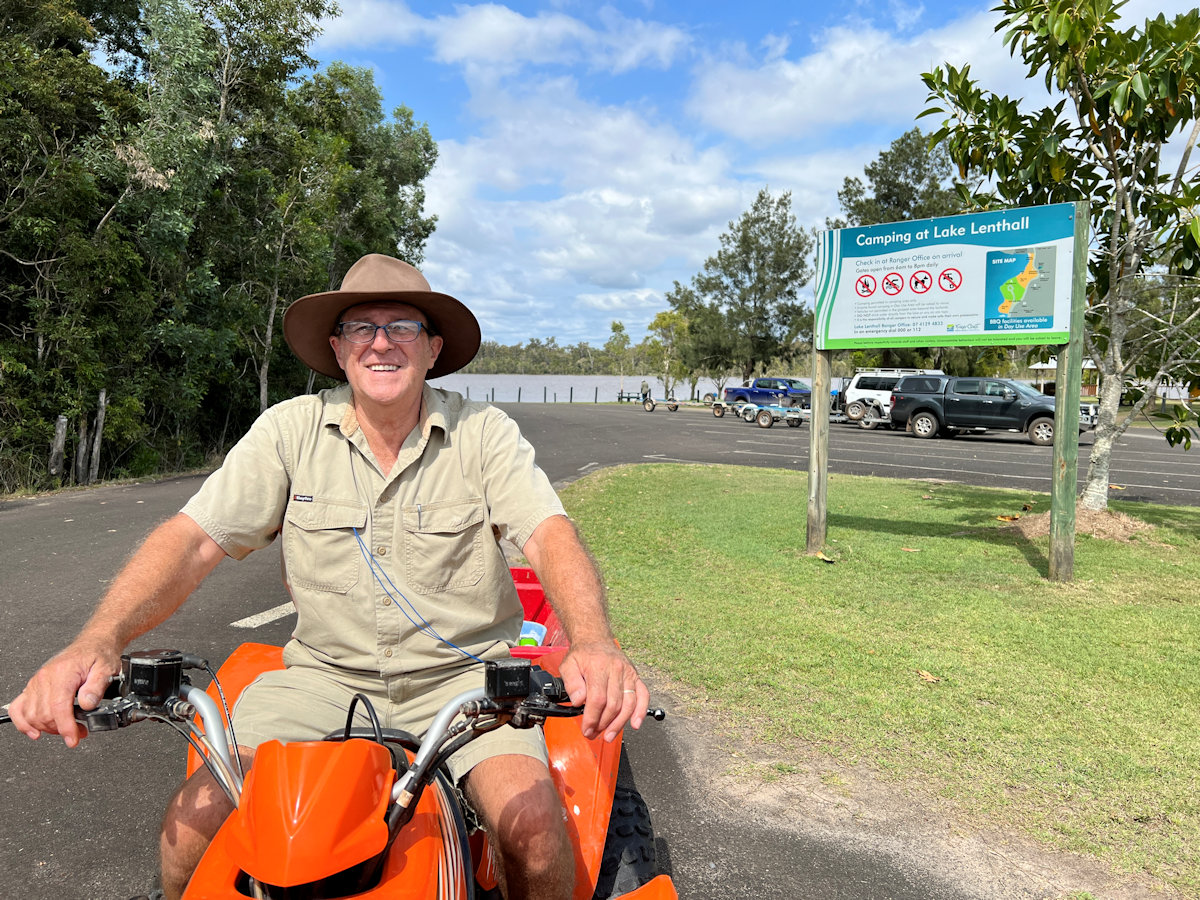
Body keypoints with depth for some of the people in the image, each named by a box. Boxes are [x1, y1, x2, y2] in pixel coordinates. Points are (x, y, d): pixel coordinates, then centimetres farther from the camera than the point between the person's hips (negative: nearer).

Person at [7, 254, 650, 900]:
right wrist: (97, 642, -25)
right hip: (326, 672, 2)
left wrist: (593, 643, -36)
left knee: (533, 823, -23)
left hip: (461, 671, -1)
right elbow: (192, 538, -7)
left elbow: (551, 536, -16)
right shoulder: (291, 429, -2)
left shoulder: (484, 433, -5)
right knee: (190, 826, -16)